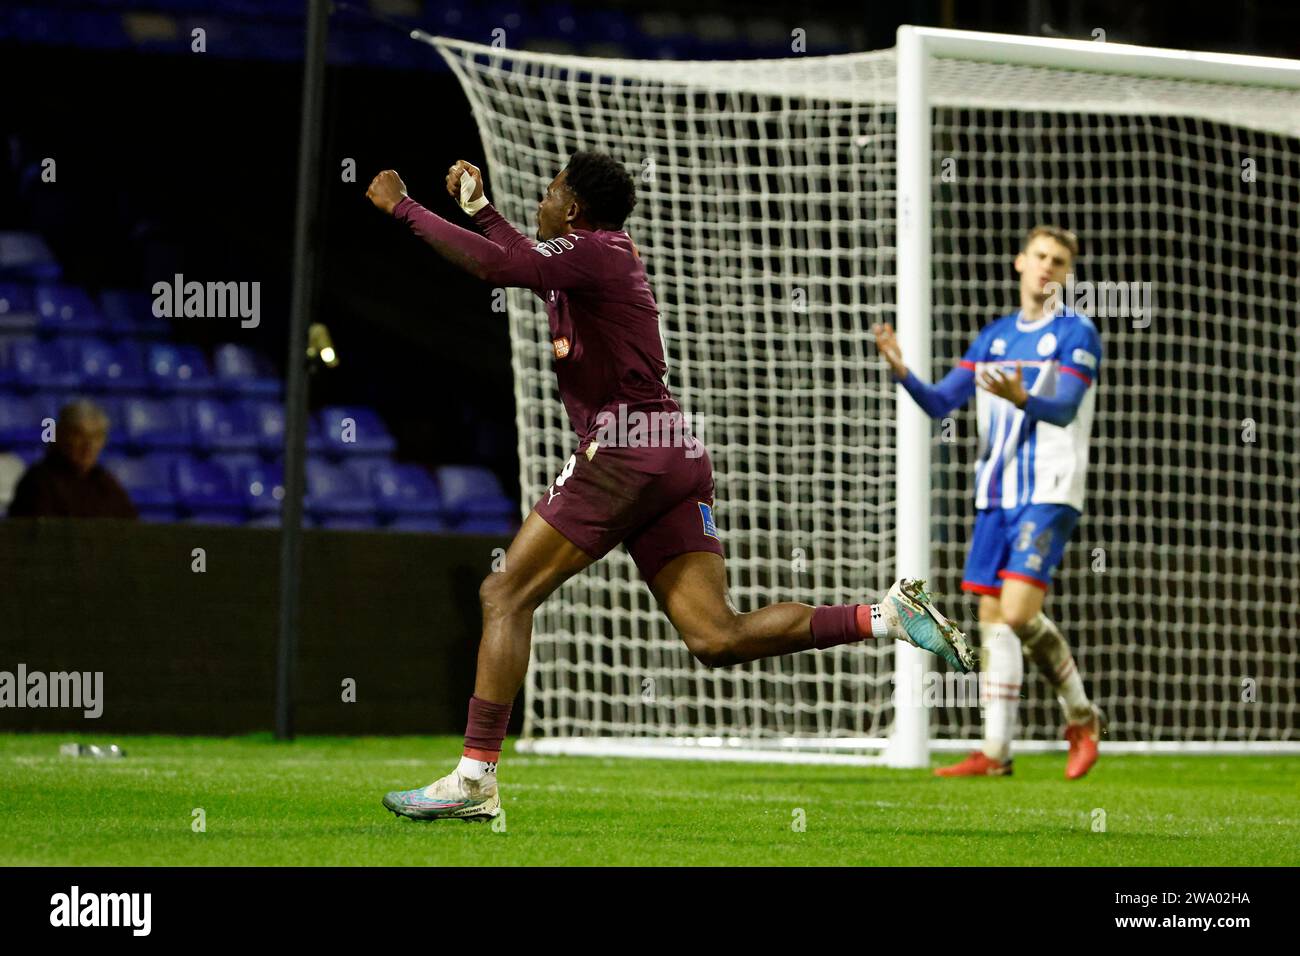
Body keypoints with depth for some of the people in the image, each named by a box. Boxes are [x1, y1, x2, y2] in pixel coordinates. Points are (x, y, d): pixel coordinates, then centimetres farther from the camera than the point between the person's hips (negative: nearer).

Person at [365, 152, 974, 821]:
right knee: (717, 638, 0)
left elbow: (492, 265, -21)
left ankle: (474, 779, -8)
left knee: (504, 595, -4)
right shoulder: (609, 258, 21)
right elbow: (531, 265, 44)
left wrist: (403, 207, -11)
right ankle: (886, 616, -12)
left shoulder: (590, 251, -6)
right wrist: (479, 208, 46)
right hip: (679, 458, 9)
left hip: (624, 450, -9)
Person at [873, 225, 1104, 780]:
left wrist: (1022, 399, -37)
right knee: (992, 619, 2)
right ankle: (996, 751, 7)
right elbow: (941, 403, 9)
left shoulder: (1075, 334, -2)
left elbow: (1064, 408, -17)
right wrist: (903, 372, -11)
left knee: (1016, 615, -16)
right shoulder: (995, 336, 15)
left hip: (1047, 496, -6)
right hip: (995, 498, 6)